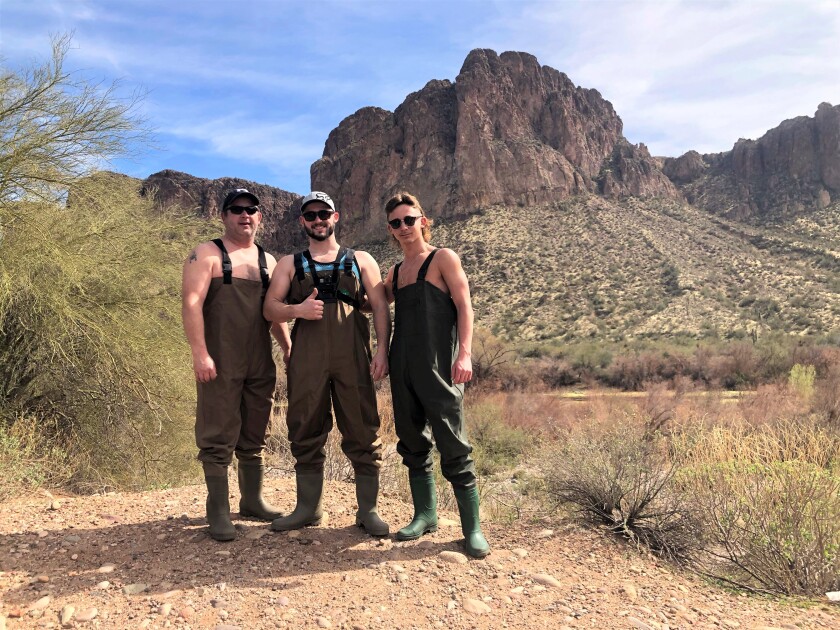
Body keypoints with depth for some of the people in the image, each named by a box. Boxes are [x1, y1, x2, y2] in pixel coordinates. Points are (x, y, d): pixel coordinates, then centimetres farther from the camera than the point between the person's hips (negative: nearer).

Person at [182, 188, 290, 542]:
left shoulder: (268, 261, 15)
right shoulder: (207, 254, -1)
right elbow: (191, 304, -11)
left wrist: (289, 349, 14)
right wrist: (199, 353, -19)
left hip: (260, 364, 5)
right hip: (220, 365, -5)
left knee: (254, 437, 13)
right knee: (218, 439, -1)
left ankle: (253, 501, 25)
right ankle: (218, 512, 8)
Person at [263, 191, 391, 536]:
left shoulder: (360, 260, 15)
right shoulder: (290, 263, 17)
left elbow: (380, 307, 7)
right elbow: (270, 308, 9)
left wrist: (382, 349, -7)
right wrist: (297, 309, -13)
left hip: (353, 356, -1)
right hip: (307, 358, 2)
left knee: (362, 431, -1)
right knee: (306, 433, 6)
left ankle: (368, 509, 9)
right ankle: (308, 507, 19)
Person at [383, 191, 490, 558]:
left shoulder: (443, 259, 2)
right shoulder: (395, 272, 18)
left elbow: (464, 307, -7)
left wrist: (464, 353, -19)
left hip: (438, 367, -6)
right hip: (403, 367, 7)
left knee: (452, 445, -8)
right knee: (413, 442, 11)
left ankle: (472, 528, 1)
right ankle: (425, 515, 24)